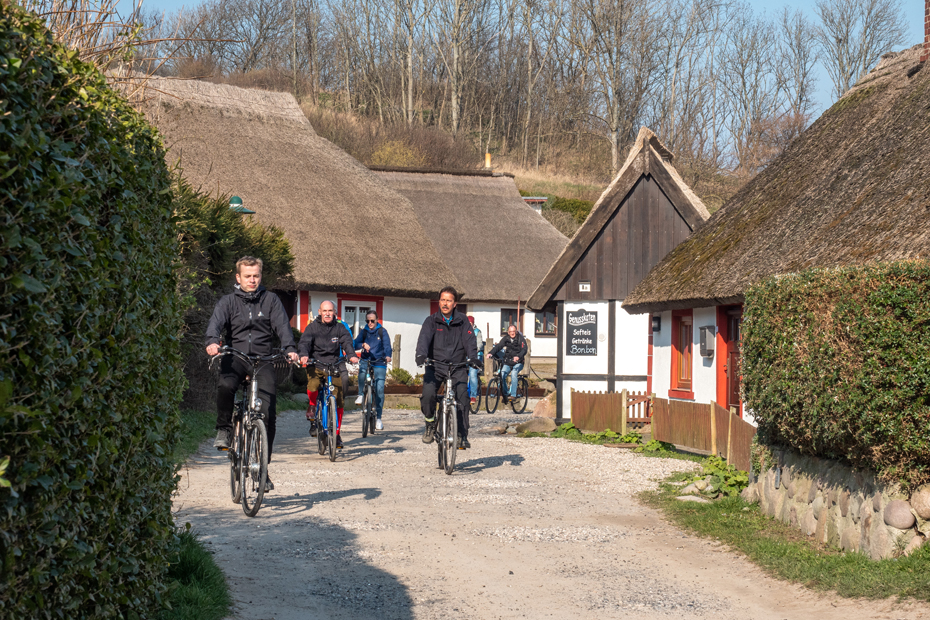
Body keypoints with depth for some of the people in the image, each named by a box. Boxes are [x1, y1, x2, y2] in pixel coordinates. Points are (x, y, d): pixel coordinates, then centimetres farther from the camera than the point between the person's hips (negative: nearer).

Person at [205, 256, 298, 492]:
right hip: (235, 356, -1)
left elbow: (282, 325, -2)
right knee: (225, 386, -35)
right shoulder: (228, 301, 8)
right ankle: (224, 429, -7)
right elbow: (216, 322, -8)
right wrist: (212, 342, -30)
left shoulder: (270, 300, 10)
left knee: (268, 409, -12)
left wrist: (289, 348, -21)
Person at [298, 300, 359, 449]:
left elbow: (347, 342, -8)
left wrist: (351, 355, -30)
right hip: (315, 365, -2)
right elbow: (304, 342, -12)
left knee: (339, 400, -7)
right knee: (313, 384, -34)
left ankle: (336, 433, 9)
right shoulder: (312, 327, 1)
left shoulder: (339, 328, 6)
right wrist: (304, 355, -35)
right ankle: (312, 405, -2)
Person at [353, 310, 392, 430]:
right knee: (362, 371, -34)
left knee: (379, 389, -8)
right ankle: (361, 394, -7)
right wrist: (362, 345, -27)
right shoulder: (364, 331, 7)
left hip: (379, 363, -1)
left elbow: (387, 345, -13)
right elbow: (355, 344, -4)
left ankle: (378, 418, 0)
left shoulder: (382, 331, 1)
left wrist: (388, 356, -33)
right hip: (366, 360, 1)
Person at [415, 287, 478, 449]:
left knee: (462, 396, -16)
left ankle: (462, 436, -6)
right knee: (428, 395, -23)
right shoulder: (431, 321, 3)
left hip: (458, 367, 1)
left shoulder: (462, 322, 6)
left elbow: (470, 341, -5)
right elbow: (424, 338, -13)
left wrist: (473, 358, -25)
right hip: (435, 366, -1)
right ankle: (430, 424, 4)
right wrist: (421, 355, -32)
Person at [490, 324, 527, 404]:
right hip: (507, 363, 3)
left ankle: (513, 395, -29)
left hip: (518, 362, -3)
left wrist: (518, 356, -41)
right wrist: (491, 353, -28)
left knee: (513, 373, -32)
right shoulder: (506, 338, 4)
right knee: (501, 374, -21)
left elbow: (524, 349, -20)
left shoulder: (521, 339, -6)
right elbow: (498, 346, -9)